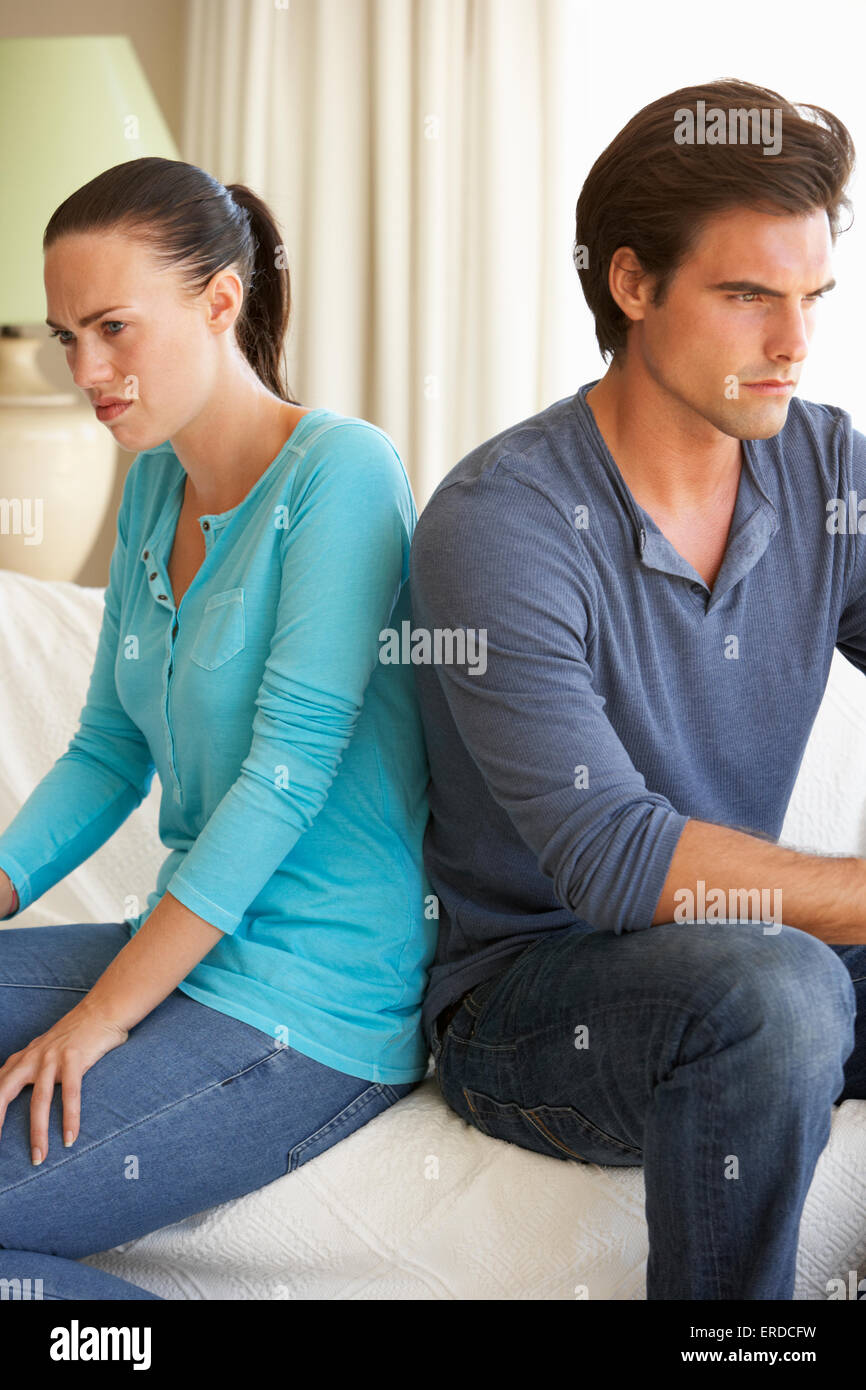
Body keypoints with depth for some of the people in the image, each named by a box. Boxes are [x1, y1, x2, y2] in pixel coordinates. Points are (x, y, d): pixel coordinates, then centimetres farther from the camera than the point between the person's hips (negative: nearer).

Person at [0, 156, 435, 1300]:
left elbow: (289, 769, -20)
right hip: (188, 949, 8)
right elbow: (109, 749, 14)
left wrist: (98, 1017, -18)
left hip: (313, 1008, -8)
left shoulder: (342, 468, -14)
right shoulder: (155, 485, 10)